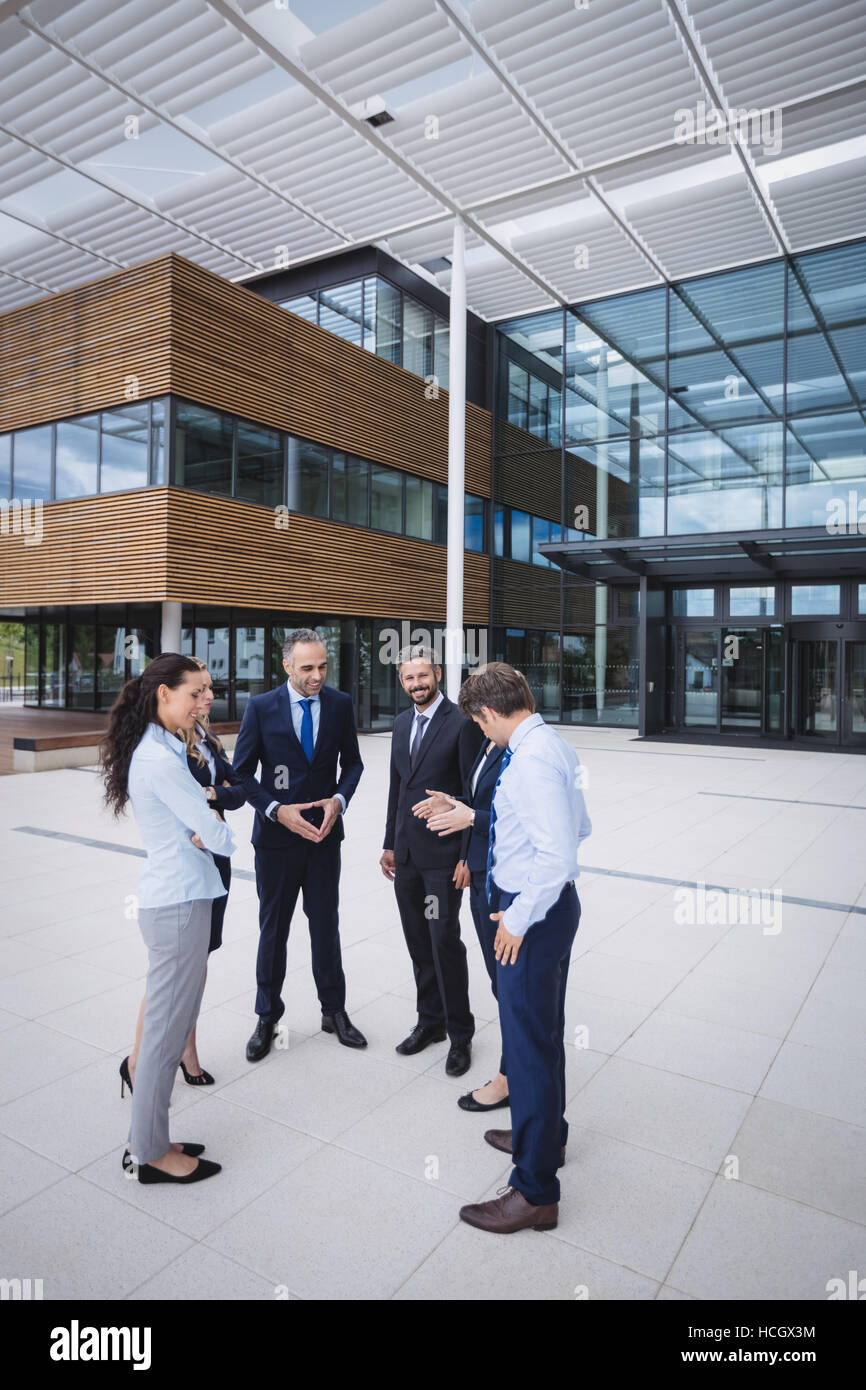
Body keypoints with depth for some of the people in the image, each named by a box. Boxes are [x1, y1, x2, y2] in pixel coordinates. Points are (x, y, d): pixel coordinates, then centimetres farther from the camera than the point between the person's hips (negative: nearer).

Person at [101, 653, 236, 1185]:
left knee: (170, 1021, 18)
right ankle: (152, 1153, 21)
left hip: (178, 896, 10)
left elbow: (201, 815, 14)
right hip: (179, 904, -10)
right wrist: (220, 833, 3)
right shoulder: (161, 757, -20)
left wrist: (205, 830, -7)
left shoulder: (160, 750, 11)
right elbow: (216, 835, -19)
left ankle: (148, 1140, 32)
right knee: (167, 1028, 4)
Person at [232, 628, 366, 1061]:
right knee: (273, 929, 12)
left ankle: (334, 1011, 31)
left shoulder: (340, 704, -3)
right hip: (276, 835, -1)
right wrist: (277, 810, -17)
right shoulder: (261, 708, -10)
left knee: (326, 925, 13)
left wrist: (339, 799, -12)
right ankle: (267, 1018, 30)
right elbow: (242, 773, -5)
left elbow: (352, 762, 6)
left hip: (324, 832, 2)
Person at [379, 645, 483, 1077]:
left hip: (443, 855, -6)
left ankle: (460, 1034, 16)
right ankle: (430, 1021, 31)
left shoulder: (461, 723, -11)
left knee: (445, 942, -2)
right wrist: (389, 844, 15)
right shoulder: (402, 723, 10)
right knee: (418, 943, 15)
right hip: (406, 855, 7)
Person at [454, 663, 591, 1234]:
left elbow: (558, 855, -30)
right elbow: (581, 827, 16)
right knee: (546, 1031, 26)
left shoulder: (529, 762, -25)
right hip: (555, 901, 10)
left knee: (529, 1042, 2)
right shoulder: (557, 746, 6)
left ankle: (536, 1192, 18)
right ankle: (546, 1134, 47)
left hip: (531, 913, -10)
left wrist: (519, 918, -21)